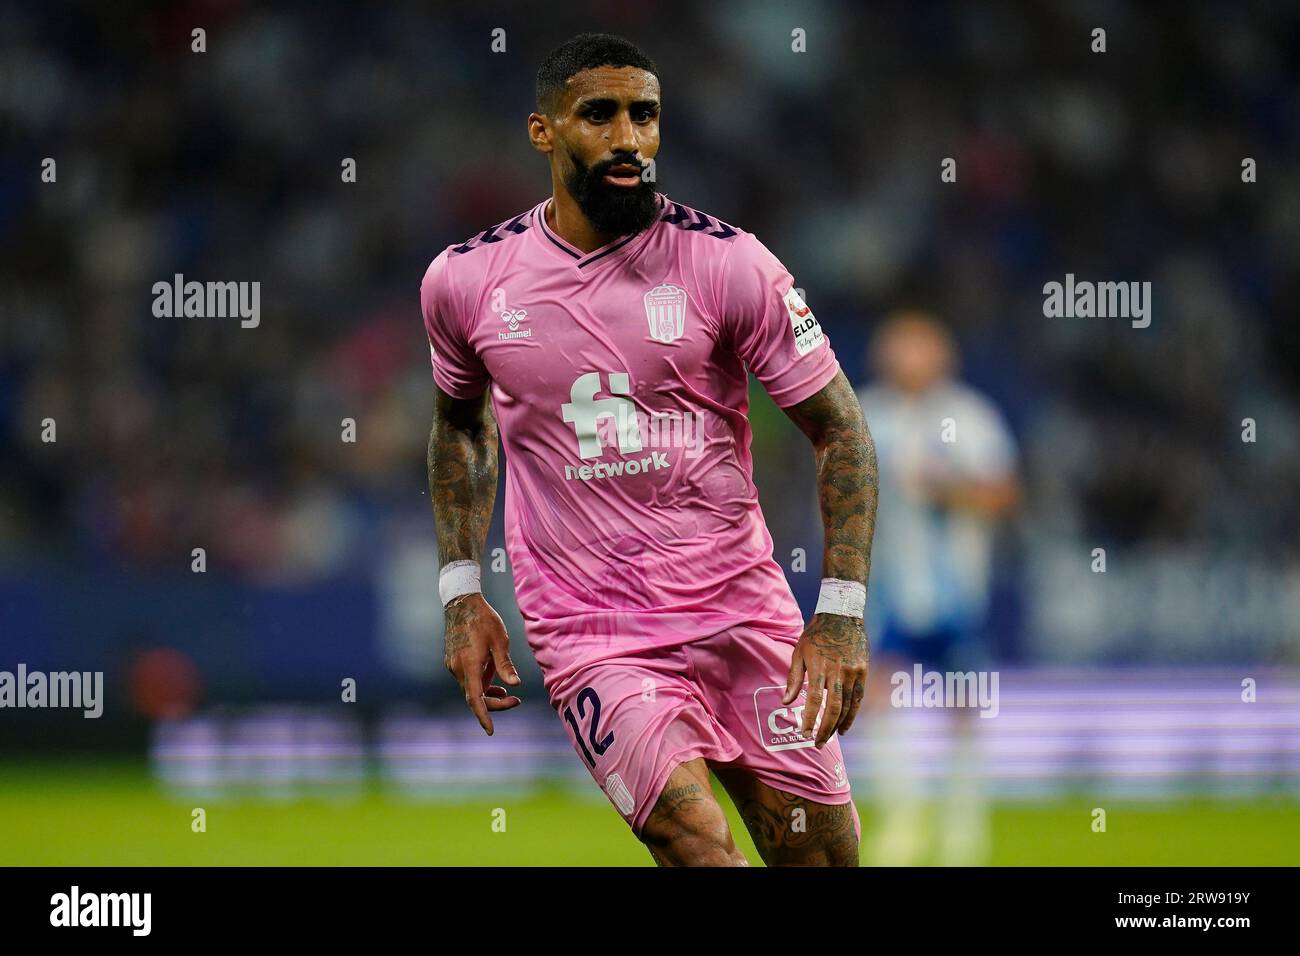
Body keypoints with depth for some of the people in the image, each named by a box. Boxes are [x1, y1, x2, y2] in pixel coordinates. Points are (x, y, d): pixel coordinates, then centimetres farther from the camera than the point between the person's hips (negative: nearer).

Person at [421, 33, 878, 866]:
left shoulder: (726, 262, -6)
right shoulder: (465, 281, 1)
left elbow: (840, 430, -1)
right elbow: (459, 426, 21)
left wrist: (842, 610, -11)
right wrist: (461, 593, 12)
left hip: (744, 607, 1)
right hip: (589, 634, -1)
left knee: (824, 852, 2)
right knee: (699, 847, -23)